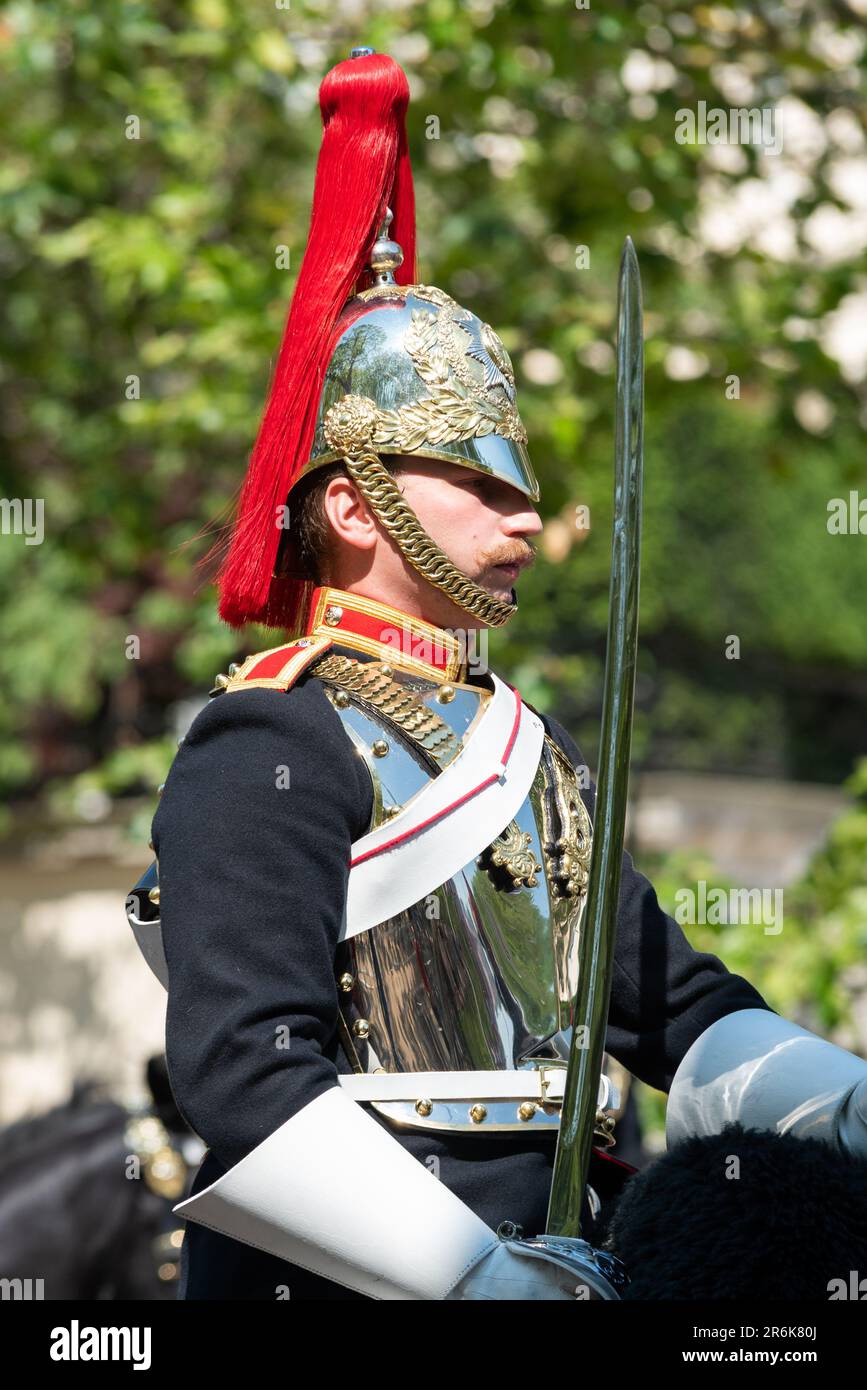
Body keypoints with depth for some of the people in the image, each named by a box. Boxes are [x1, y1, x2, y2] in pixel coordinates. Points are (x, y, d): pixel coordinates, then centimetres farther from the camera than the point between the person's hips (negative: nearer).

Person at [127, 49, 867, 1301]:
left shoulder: (534, 754, 13)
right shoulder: (270, 754, -13)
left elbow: (674, 1004, 14)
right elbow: (244, 1073, -22)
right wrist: (478, 1274, -27)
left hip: (533, 1255, 8)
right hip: (339, 1277, -8)